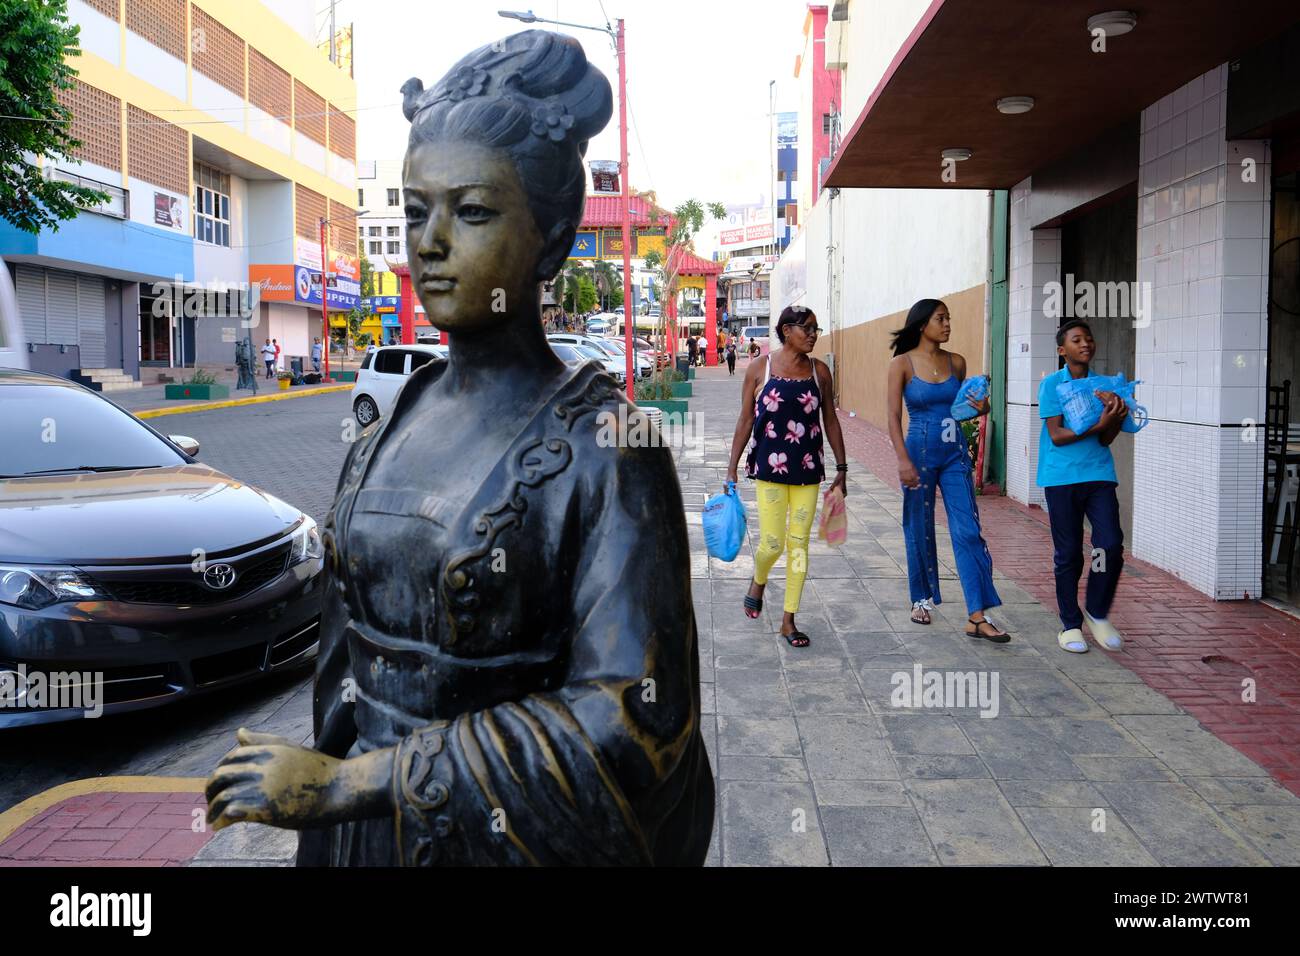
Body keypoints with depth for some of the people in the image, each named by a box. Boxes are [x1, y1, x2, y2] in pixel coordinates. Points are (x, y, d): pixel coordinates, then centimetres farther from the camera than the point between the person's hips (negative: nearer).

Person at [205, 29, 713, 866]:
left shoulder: (603, 444, -19)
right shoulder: (384, 441, -1)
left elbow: (630, 717, -25)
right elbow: (346, 674, 8)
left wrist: (341, 780, -22)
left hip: (516, 837, -5)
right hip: (363, 827, 5)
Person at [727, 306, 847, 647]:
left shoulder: (819, 371, 5)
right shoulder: (759, 369, -2)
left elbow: (830, 420, 10)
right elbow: (745, 421, 1)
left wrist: (841, 469, 10)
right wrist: (732, 468, 0)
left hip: (808, 469, 3)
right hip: (770, 468, -3)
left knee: (799, 544, 5)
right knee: (772, 542, -5)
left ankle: (789, 621, 17)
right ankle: (758, 581, 32)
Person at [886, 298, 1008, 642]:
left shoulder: (956, 362, 7)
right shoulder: (902, 363, -4)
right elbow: (894, 415, -8)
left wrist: (979, 409, -3)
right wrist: (903, 459, -18)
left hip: (955, 453, 3)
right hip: (920, 452, -3)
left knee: (968, 531, -4)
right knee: (920, 531, 8)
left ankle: (977, 617, -5)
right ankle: (922, 598, 28)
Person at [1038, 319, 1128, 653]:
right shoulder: (1052, 384, -1)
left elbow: (1106, 440, 3)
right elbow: (1056, 435, -9)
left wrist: (1115, 415, -16)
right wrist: (1097, 425, -18)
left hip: (1099, 475, 3)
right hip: (1062, 477, -3)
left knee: (1111, 544, -8)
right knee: (1068, 553, 3)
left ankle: (1097, 613, 14)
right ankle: (1070, 624, 16)